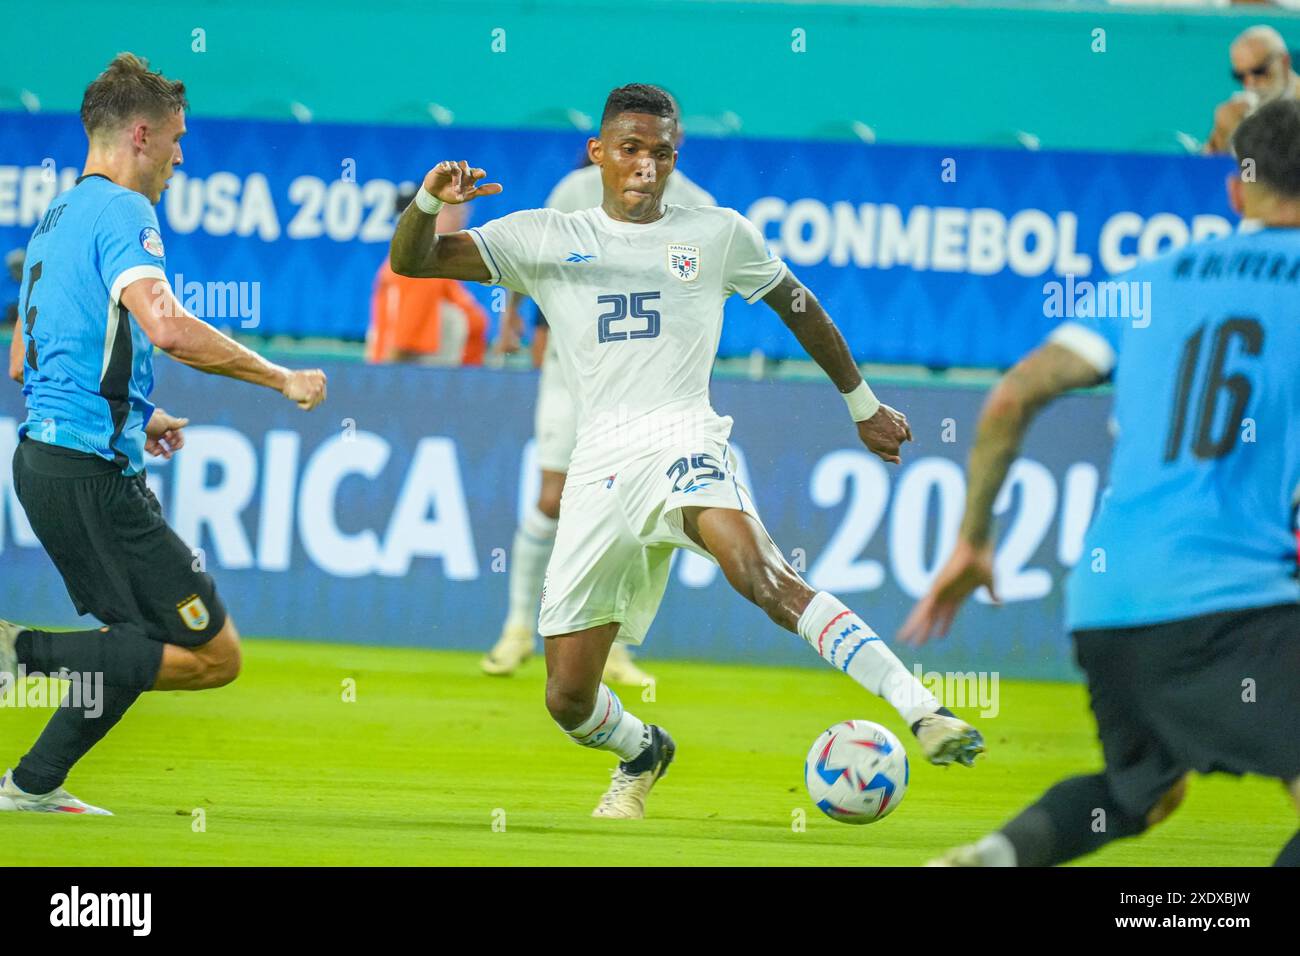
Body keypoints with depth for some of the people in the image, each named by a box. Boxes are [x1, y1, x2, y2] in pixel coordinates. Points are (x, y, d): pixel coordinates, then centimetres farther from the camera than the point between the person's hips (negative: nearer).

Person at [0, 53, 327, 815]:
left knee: (150, 645, 20)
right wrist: (282, 378, -19)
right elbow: (166, 327, -28)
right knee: (215, 654, -8)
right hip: (94, 472, -10)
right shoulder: (121, 212, -11)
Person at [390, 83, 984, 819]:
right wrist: (429, 201, -15)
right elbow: (410, 262, 7)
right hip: (599, 463, 3)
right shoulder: (545, 239, 14)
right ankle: (643, 753, 38)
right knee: (568, 700, 3)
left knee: (759, 572, -35)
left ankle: (922, 711, -43)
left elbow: (800, 308, 29)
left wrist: (865, 406, 33)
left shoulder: (719, 234, 14)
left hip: (684, 436, -2)